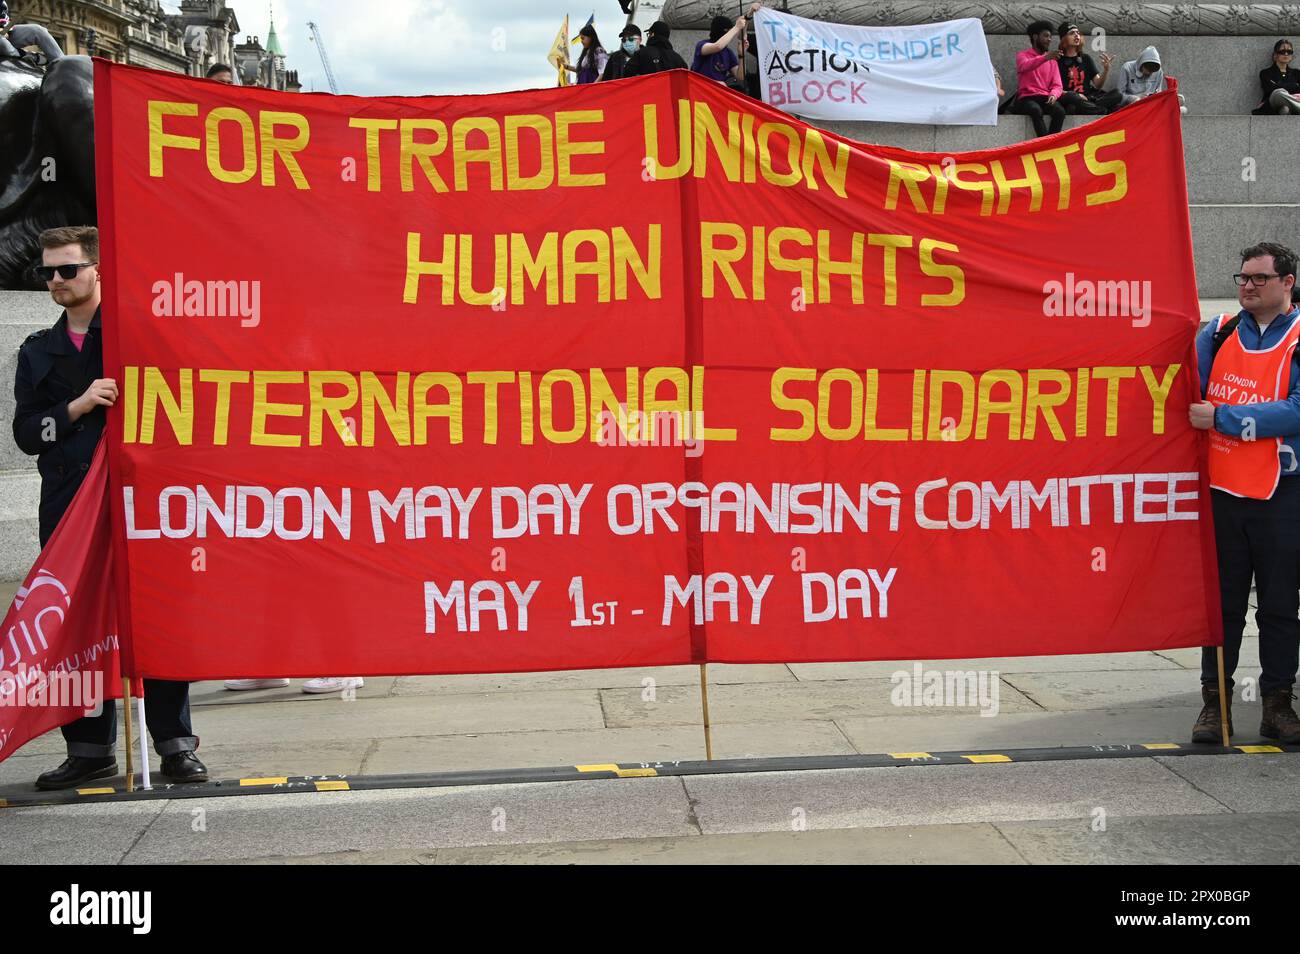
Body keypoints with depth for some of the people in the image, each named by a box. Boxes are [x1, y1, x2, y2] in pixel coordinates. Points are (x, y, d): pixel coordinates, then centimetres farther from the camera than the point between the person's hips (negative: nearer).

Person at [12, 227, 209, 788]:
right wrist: (78, 407, -8)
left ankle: (175, 743, 4)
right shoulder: (38, 353, 17)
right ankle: (89, 748, 14)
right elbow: (26, 432, 8)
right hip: (67, 505, 4)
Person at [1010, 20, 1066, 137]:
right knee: (1036, 110, -37)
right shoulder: (1022, 55, 6)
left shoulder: (1052, 60, 18)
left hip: (1046, 98, 4)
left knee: (1060, 111, -29)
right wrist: (1045, 58, -37)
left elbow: (1057, 85, 11)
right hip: (1027, 98, -4)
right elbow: (1025, 66, -20)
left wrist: (1053, 95, -14)